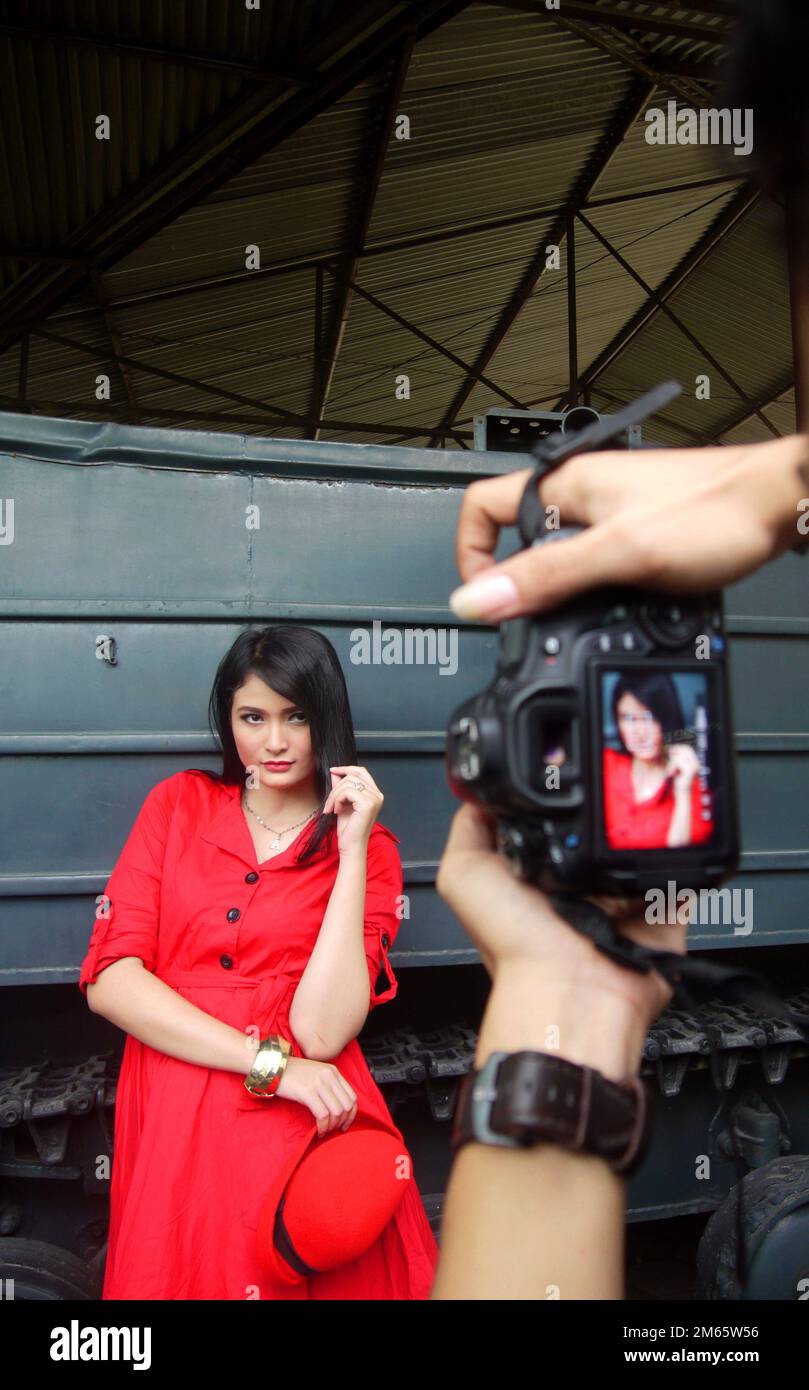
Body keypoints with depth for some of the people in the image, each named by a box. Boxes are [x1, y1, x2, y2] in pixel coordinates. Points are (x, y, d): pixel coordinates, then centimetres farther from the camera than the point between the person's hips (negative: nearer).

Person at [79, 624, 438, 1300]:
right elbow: (109, 979, -3)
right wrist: (267, 1060, -12)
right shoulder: (180, 802, 7)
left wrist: (352, 849, -14)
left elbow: (321, 1032, -12)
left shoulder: (368, 848, 1)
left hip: (307, 1121, -1)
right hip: (170, 1117, 1)